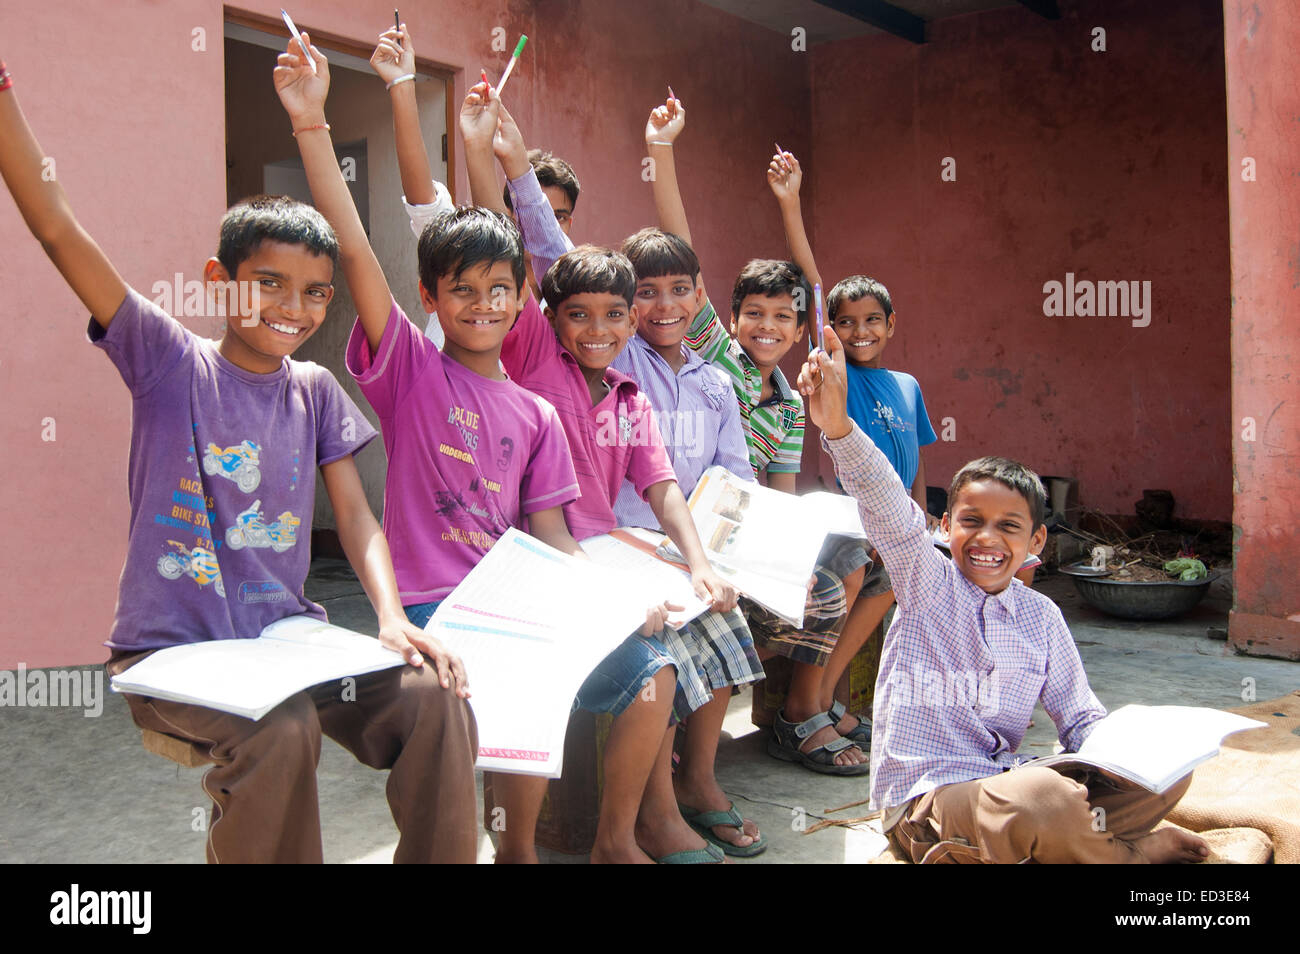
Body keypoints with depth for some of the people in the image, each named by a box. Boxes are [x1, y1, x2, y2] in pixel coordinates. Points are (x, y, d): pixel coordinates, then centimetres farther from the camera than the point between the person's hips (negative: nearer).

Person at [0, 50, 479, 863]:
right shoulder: (169, 361, -2)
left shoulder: (315, 391, 8)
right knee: (280, 732, -32)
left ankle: (438, 860, 0)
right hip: (170, 651, -3)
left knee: (436, 699, -19)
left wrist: (391, 615, -14)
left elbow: (356, 514, 3)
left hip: (287, 641, 3)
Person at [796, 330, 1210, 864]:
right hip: (923, 798, -4)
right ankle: (1130, 852, -3)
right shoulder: (927, 582, -3)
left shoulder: (1041, 616, 8)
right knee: (1041, 798, -34)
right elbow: (890, 513, -21)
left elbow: (1080, 717, 11)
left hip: (1004, 789, 5)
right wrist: (837, 426, -38)